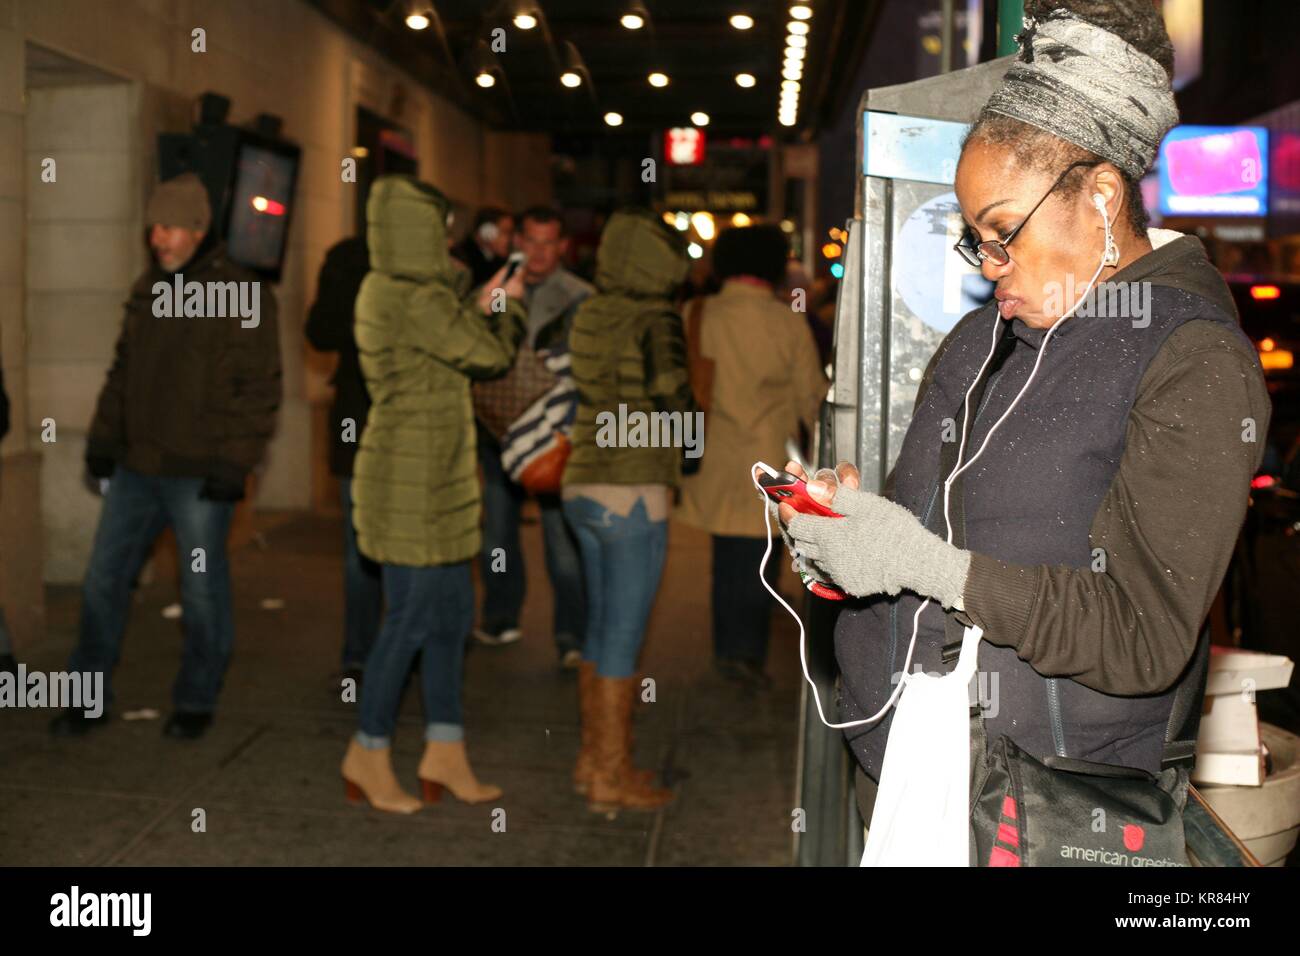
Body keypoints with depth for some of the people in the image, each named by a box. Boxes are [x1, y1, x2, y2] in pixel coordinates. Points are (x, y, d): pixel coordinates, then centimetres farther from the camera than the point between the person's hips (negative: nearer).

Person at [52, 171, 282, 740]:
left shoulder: (242, 293, -10)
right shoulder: (148, 289, 12)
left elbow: (259, 388, -12)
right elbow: (123, 370, 20)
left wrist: (234, 463, -16)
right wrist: (102, 438, 14)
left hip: (200, 475, -7)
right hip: (137, 468, 7)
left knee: (202, 591, 4)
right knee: (103, 579, 10)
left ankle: (196, 703, 21)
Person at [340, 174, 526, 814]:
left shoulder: (387, 291, 12)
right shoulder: (417, 300, -19)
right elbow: (491, 354, -14)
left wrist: (484, 305, 16)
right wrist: (507, 304, 3)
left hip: (428, 480, 10)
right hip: (413, 481, -10)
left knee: (452, 612, 14)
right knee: (411, 618, 0)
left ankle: (445, 754, 23)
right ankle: (368, 755, 16)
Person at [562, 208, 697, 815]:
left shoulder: (589, 316, 9)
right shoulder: (655, 321, -13)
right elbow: (672, 397, -28)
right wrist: (687, 420, -8)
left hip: (583, 487, 8)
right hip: (632, 496, -8)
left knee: (604, 627, 18)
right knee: (625, 637, 1)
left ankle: (594, 758, 28)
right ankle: (611, 779, 11)